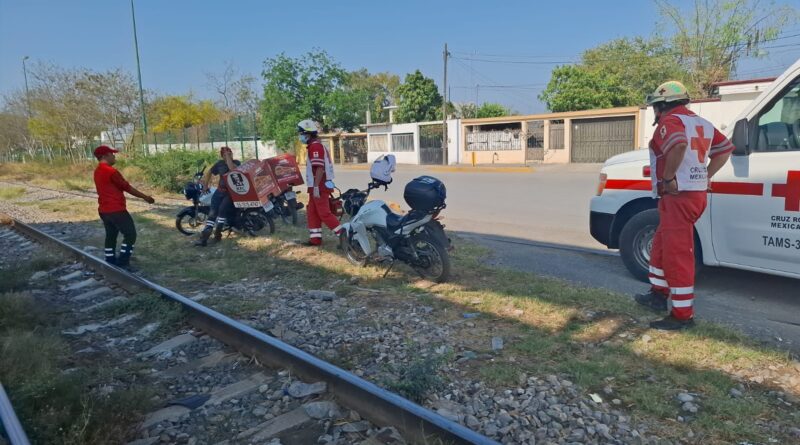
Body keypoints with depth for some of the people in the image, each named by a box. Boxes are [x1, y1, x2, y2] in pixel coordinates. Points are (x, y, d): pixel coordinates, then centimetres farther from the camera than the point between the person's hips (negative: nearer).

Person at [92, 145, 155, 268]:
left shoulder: (97, 171, 12)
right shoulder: (111, 171, -17)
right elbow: (127, 187, -12)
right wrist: (145, 197, -3)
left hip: (104, 210, 9)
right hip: (116, 210, -9)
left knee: (110, 236, 16)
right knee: (130, 234, -1)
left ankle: (111, 262, 20)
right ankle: (123, 262, -4)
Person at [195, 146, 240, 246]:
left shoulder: (237, 163, -3)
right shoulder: (220, 163, 9)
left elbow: (232, 169, -27)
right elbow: (209, 171, 20)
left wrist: (228, 158, -18)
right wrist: (205, 183, 11)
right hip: (220, 190, 4)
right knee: (212, 212, -6)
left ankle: (218, 232, -11)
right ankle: (204, 237, -10)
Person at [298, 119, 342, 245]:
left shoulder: (315, 146, -15)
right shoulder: (315, 146, 18)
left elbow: (319, 168, -23)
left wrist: (316, 187, -25)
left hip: (320, 186, -10)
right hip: (319, 186, 10)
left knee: (324, 213, -8)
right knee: (312, 212, 12)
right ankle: (315, 239, 16)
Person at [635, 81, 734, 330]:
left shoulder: (670, 121, -11)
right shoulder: (701, 124, 18)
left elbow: (679, 145, -33)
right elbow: (725, 149, 21)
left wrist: (668, 178, -23)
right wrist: (707, 176, 16)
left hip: (678, 196, -10)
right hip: (696, 193, 10)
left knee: (677, 254, -6)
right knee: (662, 246, 21)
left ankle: (683, 314, 0)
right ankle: (659, 294, 32)